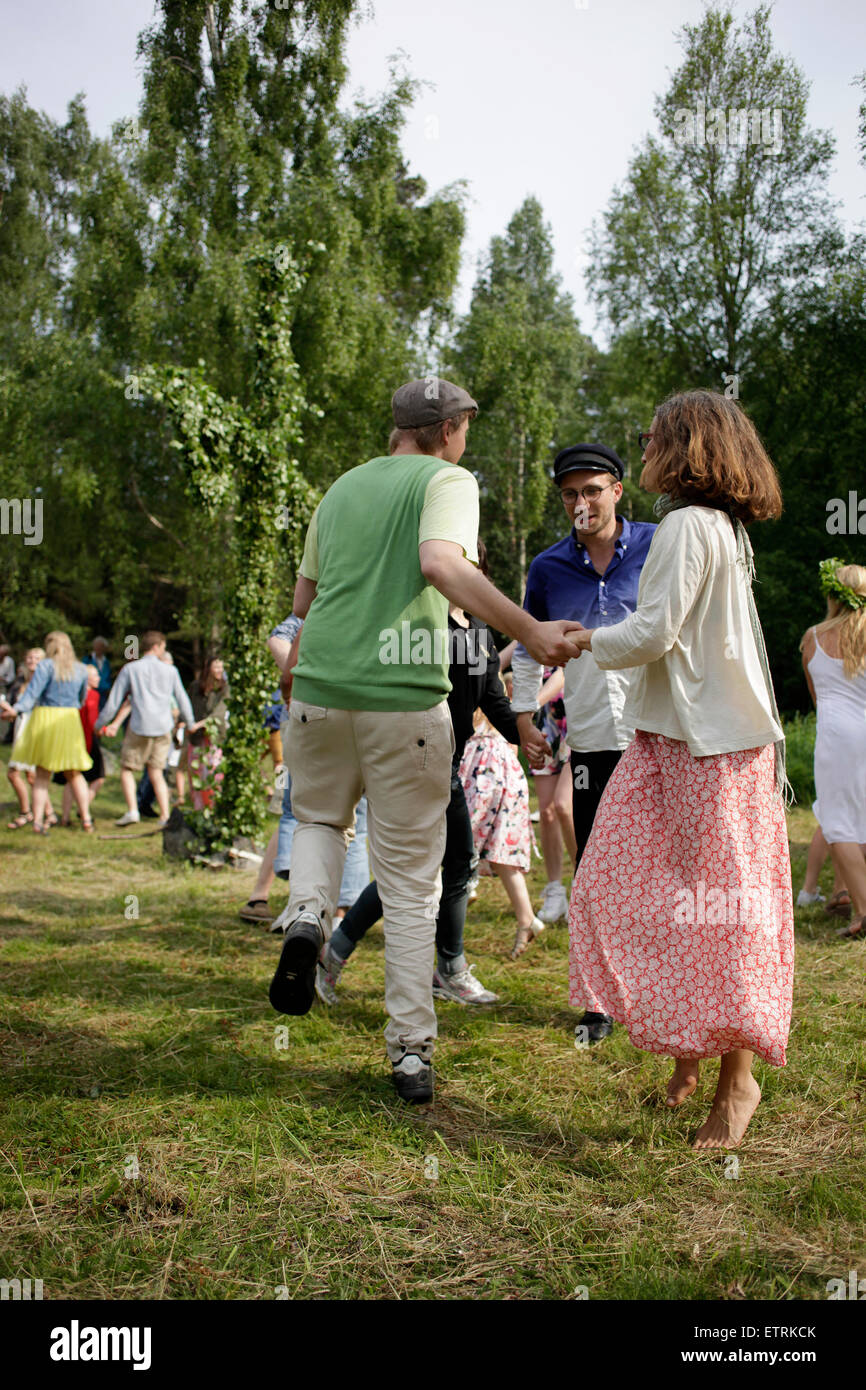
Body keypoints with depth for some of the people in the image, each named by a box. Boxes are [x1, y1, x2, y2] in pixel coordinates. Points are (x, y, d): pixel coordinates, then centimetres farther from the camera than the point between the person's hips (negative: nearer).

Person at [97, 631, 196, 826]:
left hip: (140, 727, -3)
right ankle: (165, 816, 3)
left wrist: (101, 724, 15)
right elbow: (182, 699, 14)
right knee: (156, 772, 11)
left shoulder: (130, 669, 0)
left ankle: (132, 811, -4)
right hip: (163, 728, 3)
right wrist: (190, 723, 29)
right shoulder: (170, 670, 6)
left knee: (127, 768, 11)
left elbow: (114, 701, 2)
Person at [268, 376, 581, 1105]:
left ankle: (308, 916, 0)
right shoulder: (448, 479, 1)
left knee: (319, 819, 30)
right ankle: (412, 1053, 9)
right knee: (412, 882, 7)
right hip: (407, 698, -4)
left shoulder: (341, 487, 18)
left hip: (322, 686, 4)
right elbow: (442, 564, -21)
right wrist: (530, 630, -24)